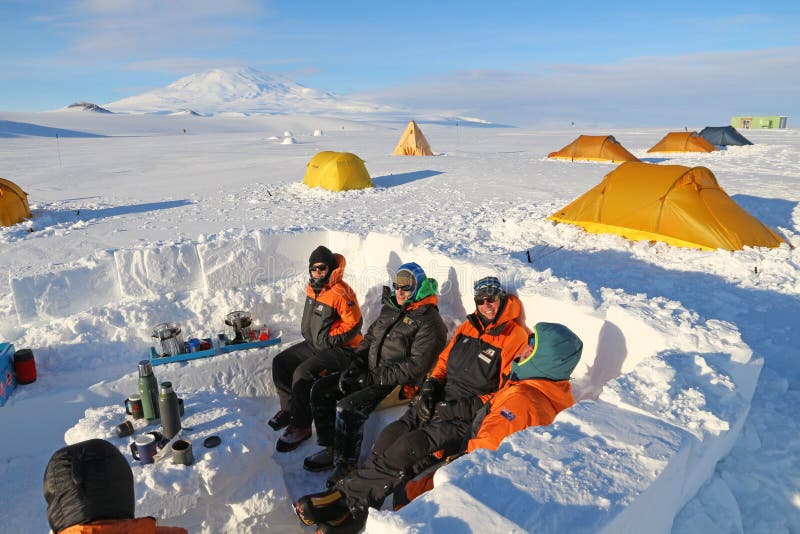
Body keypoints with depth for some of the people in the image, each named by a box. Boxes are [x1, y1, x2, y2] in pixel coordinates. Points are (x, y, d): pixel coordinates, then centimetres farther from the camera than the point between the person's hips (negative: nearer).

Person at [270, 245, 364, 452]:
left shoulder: (340, 292, -21)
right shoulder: (313, 288, 6)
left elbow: (354, 323, -18)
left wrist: (330, 340, -17)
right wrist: (308, 335, 11)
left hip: (340, 349, -9)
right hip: (313, 344, 9)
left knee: (303, 372, -26)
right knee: (280, 363, 3)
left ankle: (301, 426, -12)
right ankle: (289, 407, 17)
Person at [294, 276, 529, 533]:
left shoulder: (515, 338, -6)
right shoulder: (468, 327, 14)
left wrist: (466, 408, -16)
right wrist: (431, 385, 3)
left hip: (467, 418, -6)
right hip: (437, 402, 6)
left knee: (409, 446, -26)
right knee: (390, 435, -17)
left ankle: (350, 500, -21)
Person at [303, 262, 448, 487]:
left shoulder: (429, 322, -12)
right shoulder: (391, 309, 13)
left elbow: (417, 366, -19)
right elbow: (370, 338, 19)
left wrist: (376, 377, -19)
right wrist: (355, 366, 2)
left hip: (399, 383, -8)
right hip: (371, 373, 9)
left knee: (348, 407, -27)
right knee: (321, 390, 0)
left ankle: (345, 466, -9)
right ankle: (332, 448, 9)